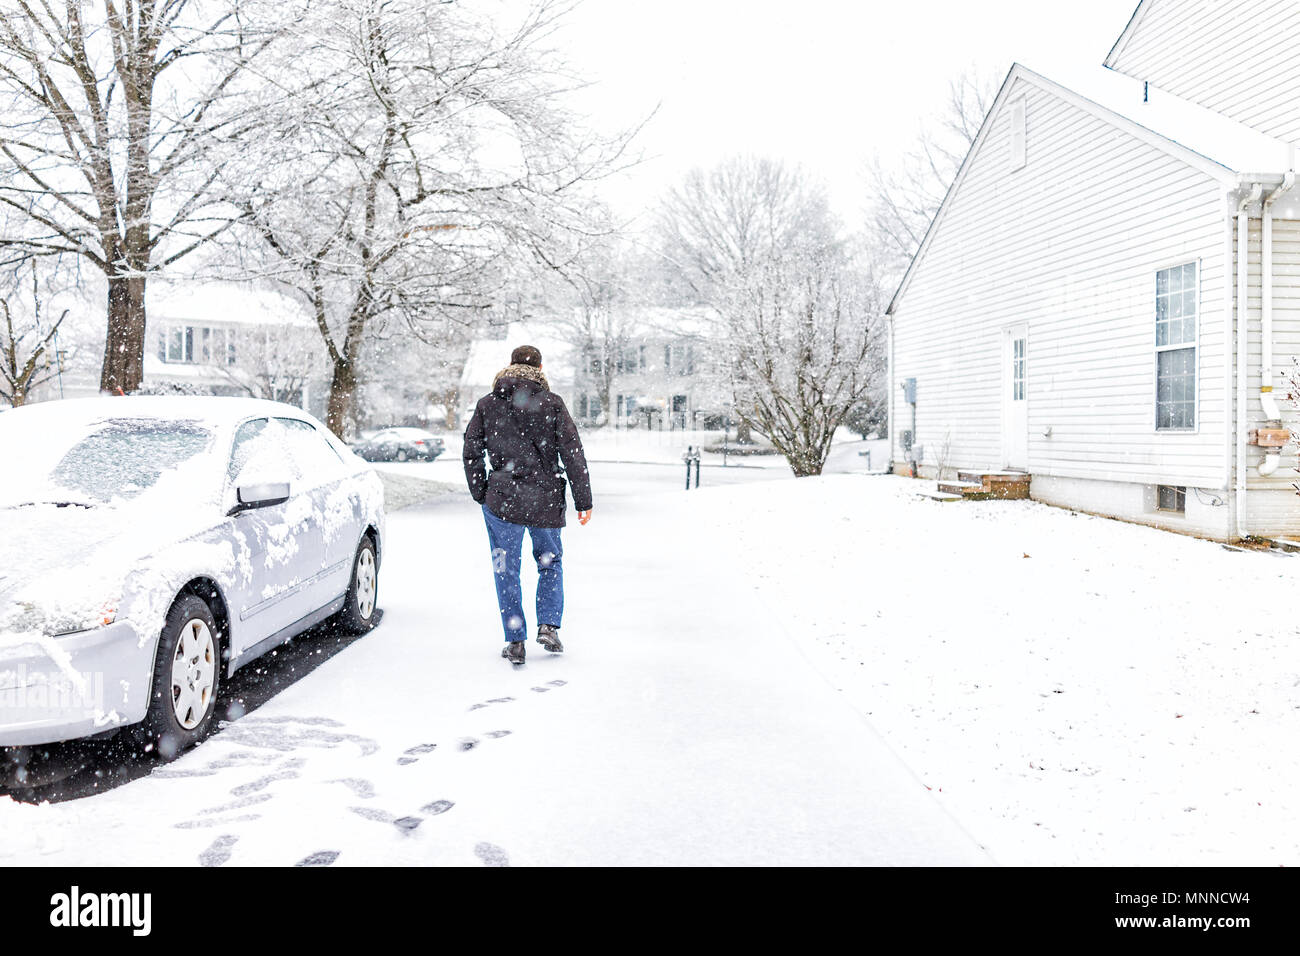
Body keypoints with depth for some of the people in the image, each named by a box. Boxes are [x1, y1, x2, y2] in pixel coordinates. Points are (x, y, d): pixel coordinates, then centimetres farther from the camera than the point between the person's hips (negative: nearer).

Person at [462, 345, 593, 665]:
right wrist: (583, 500, 1)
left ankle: (515, 642, 10)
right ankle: (548, 626, 8)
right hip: (546, 500, 0)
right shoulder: (552, 404, -3)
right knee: (550, 563, 20)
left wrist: (481, 494, 14)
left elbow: (471, 452, 4)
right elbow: (572, 453, -4)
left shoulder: (487, 404, 3)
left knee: (506, 572, 10)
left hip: (502, 500, 0)